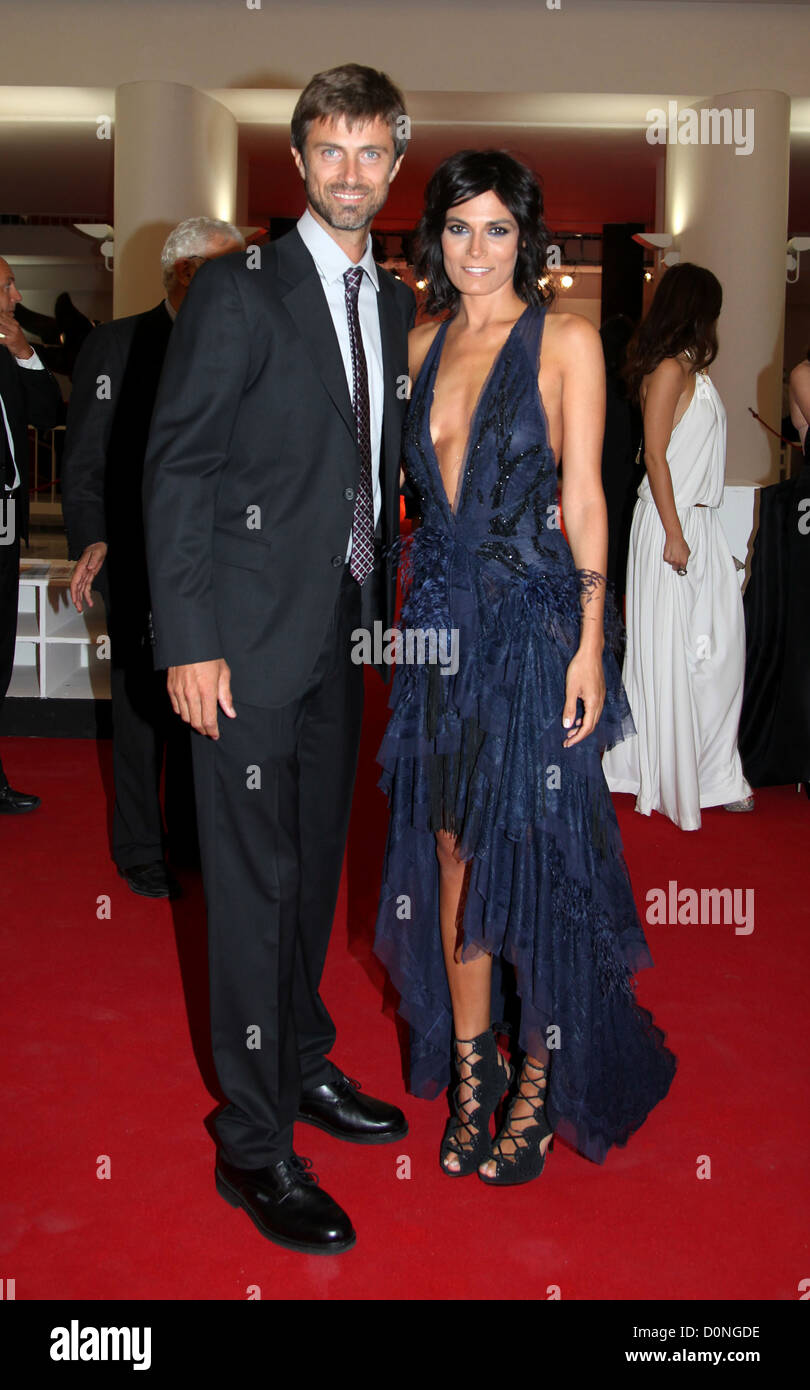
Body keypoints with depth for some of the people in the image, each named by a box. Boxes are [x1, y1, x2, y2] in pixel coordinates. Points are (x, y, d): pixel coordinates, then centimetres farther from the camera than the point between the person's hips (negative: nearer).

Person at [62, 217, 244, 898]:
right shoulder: (118, 344, -1)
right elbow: (85, 460, -4)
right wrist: (93, 540, -17)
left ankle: (193, 838, 26)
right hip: (139, 566, -3)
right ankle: (142, 851, 19)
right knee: (143, 708, 5)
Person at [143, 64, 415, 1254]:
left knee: (317, 865, 17)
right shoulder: (237, 292, -7)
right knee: (258, 883, -1)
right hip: (251, 639, -6)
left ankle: (305, 1067, 35)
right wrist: (189, 641, -16)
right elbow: (176, 468, -11)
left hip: (342, 631, 7)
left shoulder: (395, 304, 13)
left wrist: (387, 594, 6)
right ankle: (255, 1146, 13)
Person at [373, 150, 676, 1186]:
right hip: (439, 622, 5)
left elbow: (583, 497, -6)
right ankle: (469, 1076, 24)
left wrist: (590, 642, -12)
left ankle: (542, 1089, 18)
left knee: (534, 860, 0)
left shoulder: (566, 339, -3)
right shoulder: (427, 341, 12)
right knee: (450, 857, 9)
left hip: (531, 623, -5)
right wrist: (410, 608, 12)